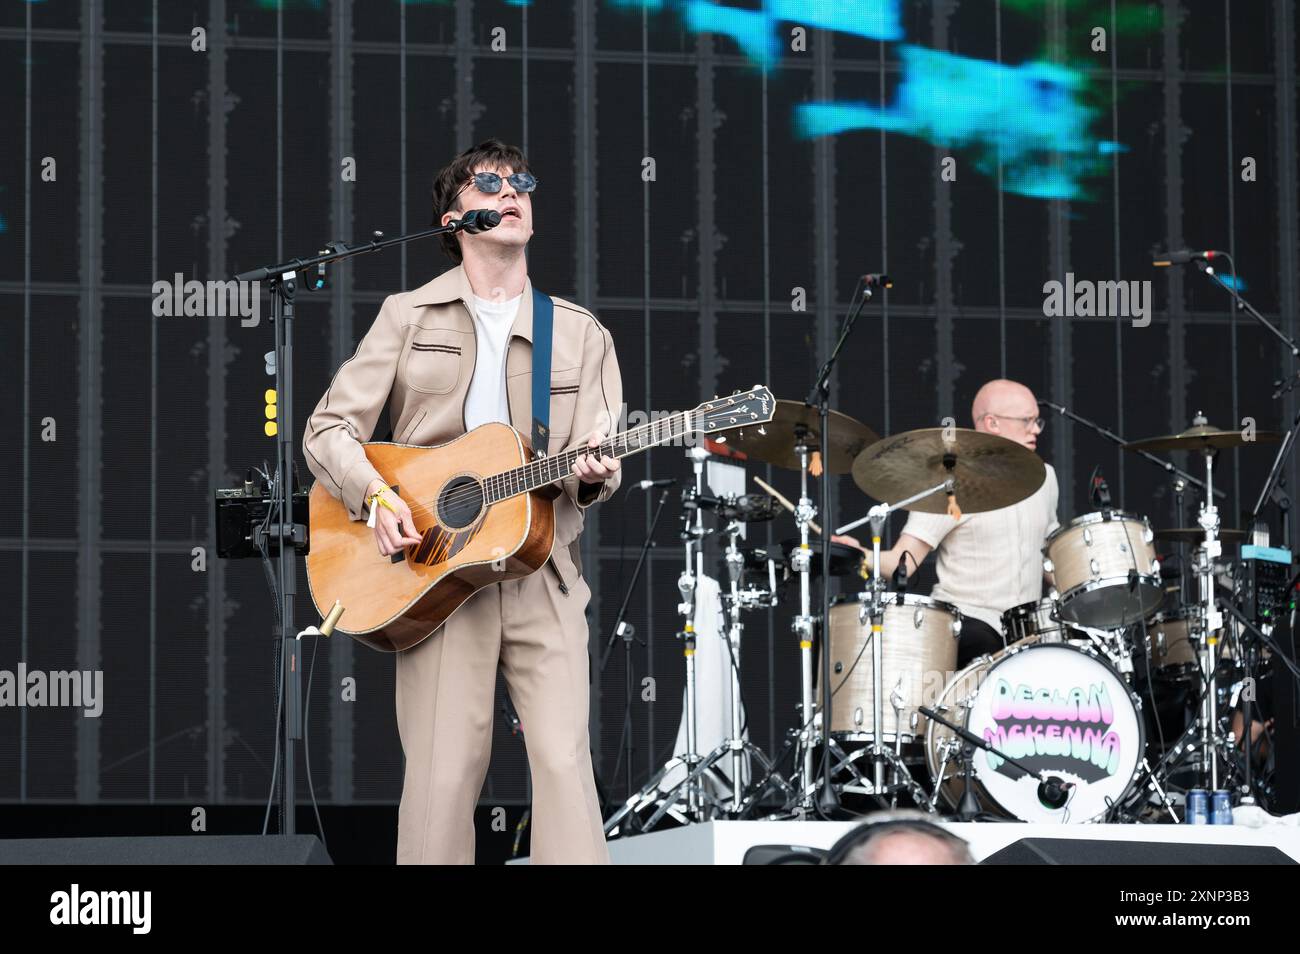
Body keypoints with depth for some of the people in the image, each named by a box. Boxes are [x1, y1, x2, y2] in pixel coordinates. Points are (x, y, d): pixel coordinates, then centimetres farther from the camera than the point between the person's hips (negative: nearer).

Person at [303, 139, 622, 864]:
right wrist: (376, 495, -10)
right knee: (443, 773, -8)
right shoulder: (410, 316, 10)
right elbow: (330, 428, 8)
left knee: (564, 759, -11)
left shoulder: (581, 335, 14)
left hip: (543, 573, 1)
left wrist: (594, 475, -15)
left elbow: (600, 456, 9)